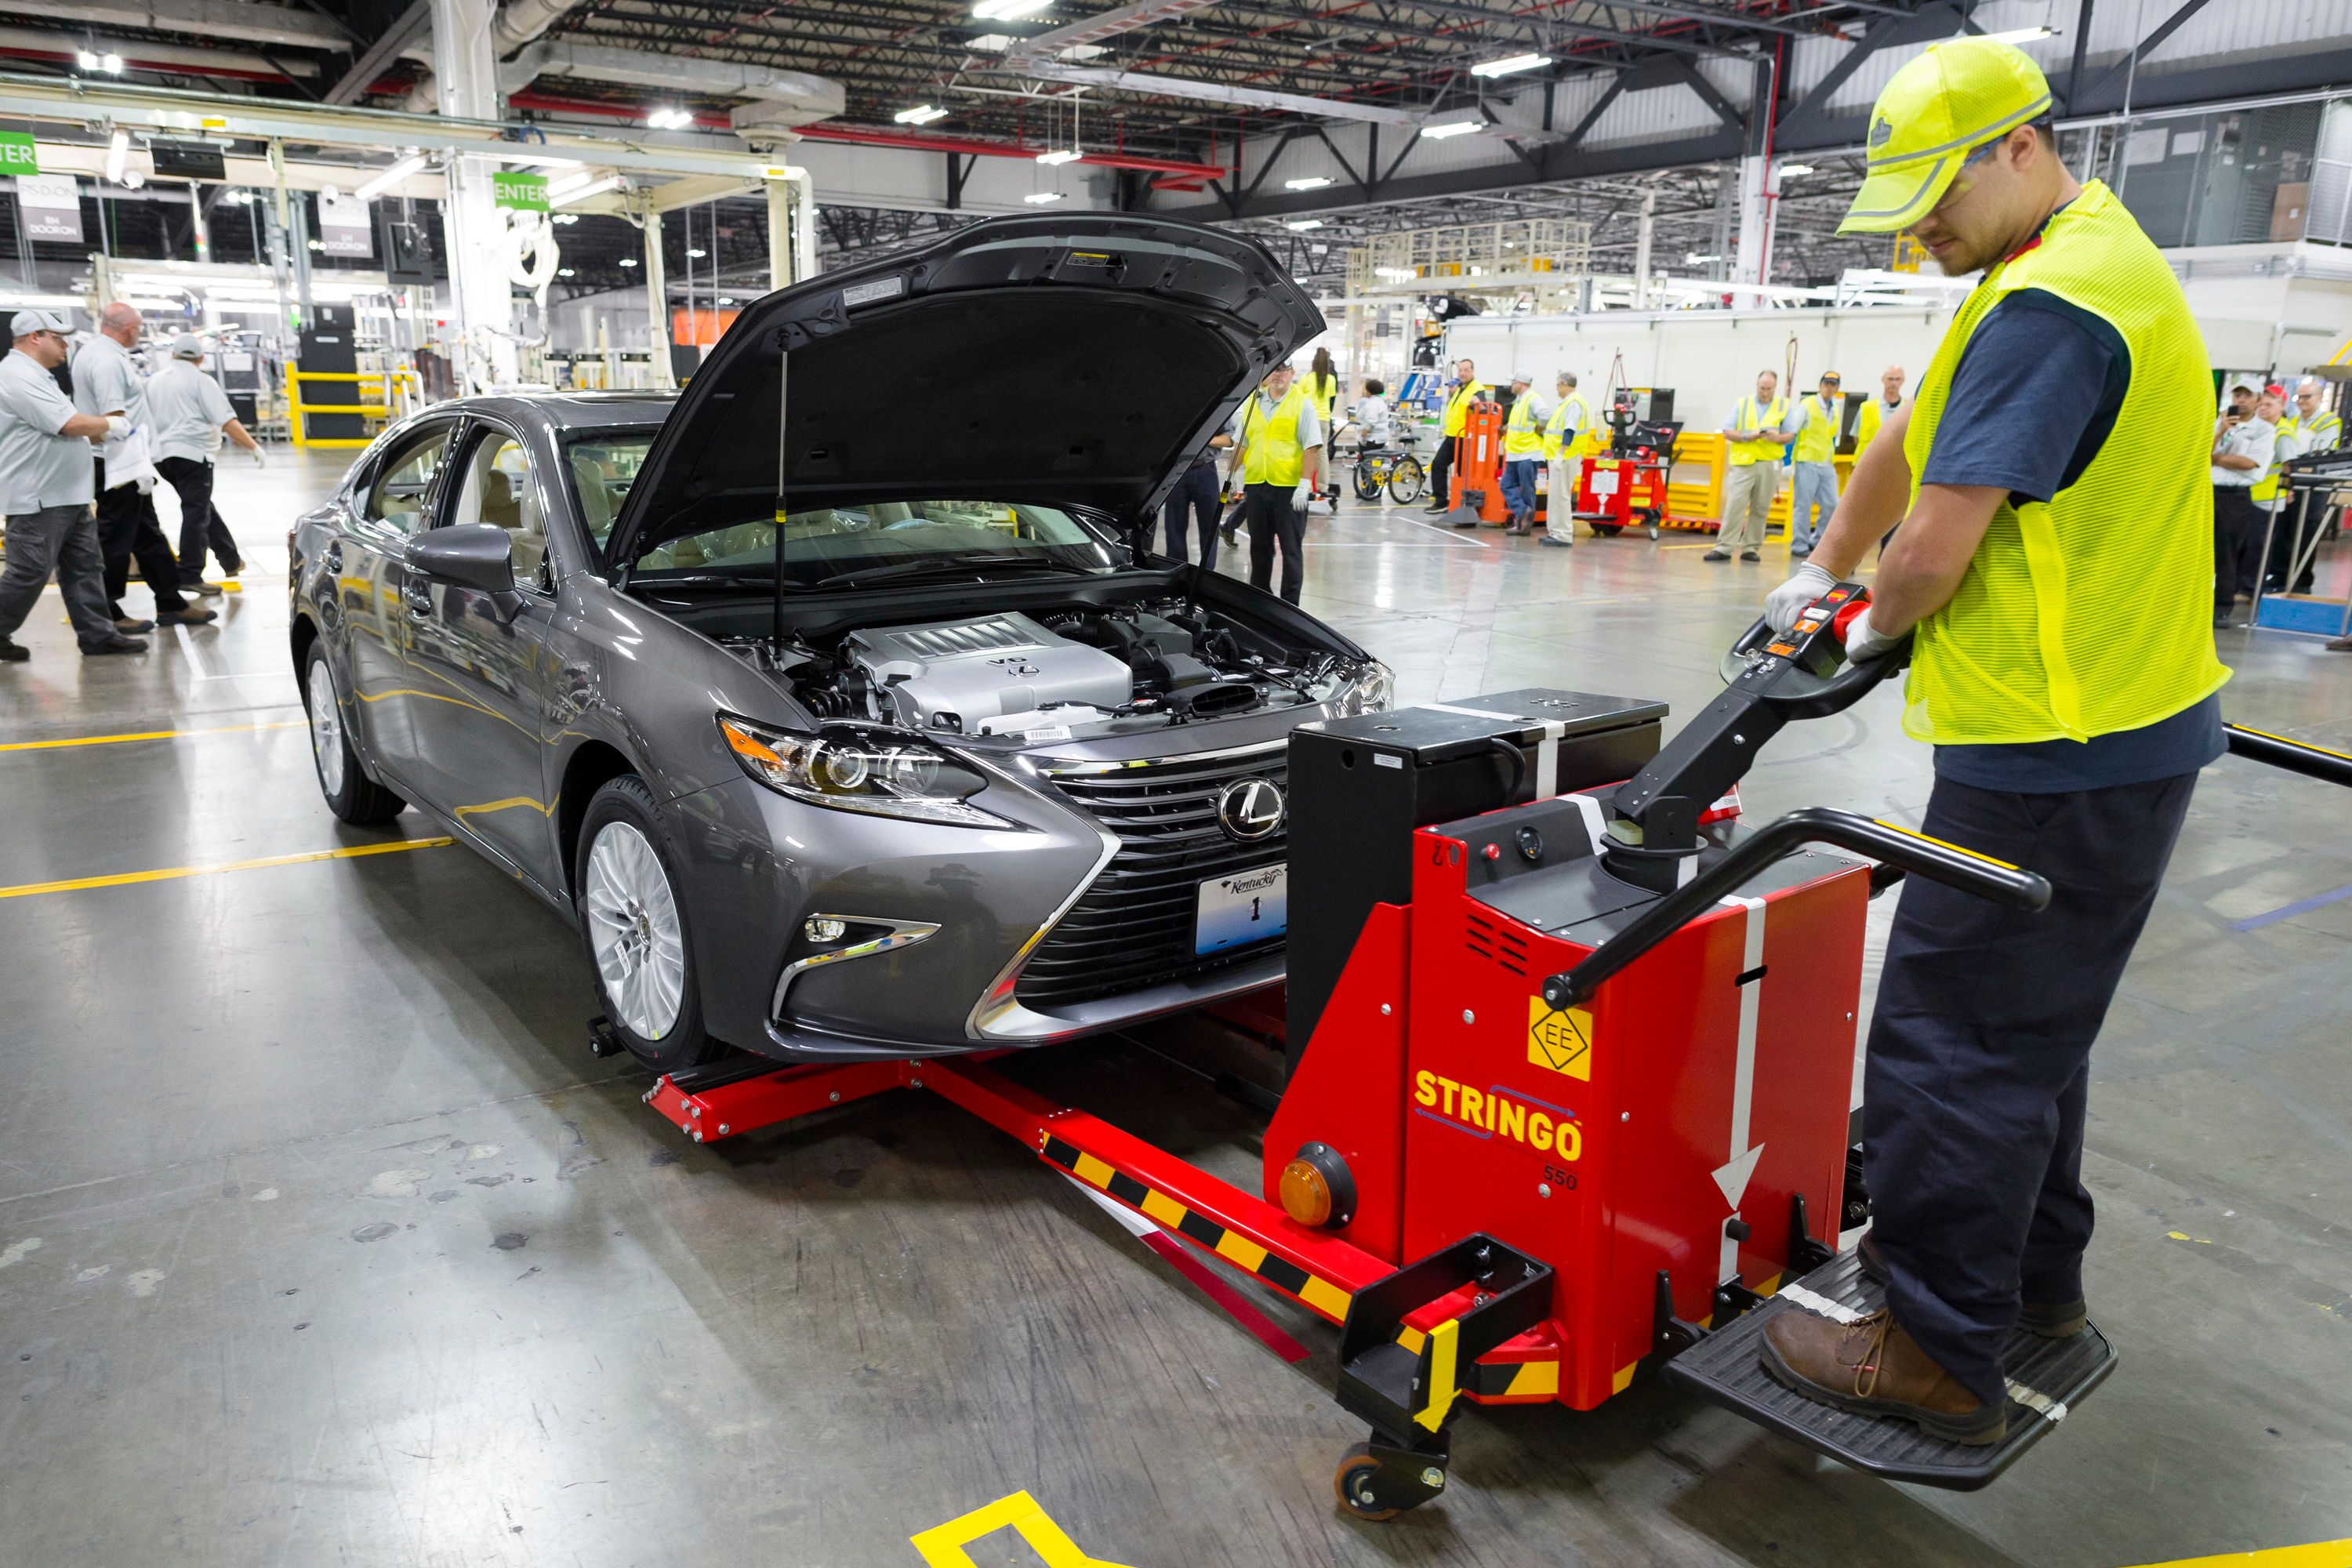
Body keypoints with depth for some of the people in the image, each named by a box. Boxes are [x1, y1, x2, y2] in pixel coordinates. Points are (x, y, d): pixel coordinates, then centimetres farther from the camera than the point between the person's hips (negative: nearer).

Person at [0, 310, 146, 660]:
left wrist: (102, 433, 13)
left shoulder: (33, 375, 18)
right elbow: (70, 424, -22)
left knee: (84, 567, 9)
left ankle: (98, 634, 12)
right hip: (38, 499, -10)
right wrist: (111, 425, -7)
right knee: (29, 573, -3)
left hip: (67, 496, 10)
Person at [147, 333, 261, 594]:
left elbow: (146, 419, 22)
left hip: (162, 454, 8)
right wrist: (253, 446, -8)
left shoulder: (154, 380, 16)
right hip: (192, 452, -8)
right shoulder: (200, 381, -5)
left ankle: (231, 560, 25)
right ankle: (189, 577, -12)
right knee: (196, 513, -7)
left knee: (204, 508, 18)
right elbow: (227, 422, -13)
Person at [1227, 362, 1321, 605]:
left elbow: (1312, 447, -8)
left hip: (1289, 487, -5)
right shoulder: (1251, 403, 12)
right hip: (1255, 485, 5)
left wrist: (1305, 483, -16)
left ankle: (1290, 603, 3)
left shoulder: (1302, 404, -2)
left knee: (1291, 548, 0)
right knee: (1259, 546, 14)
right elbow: (1240, 444, 18)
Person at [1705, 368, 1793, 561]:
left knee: (1760, 509, 2)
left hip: (1770, 464, 1)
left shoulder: (1784, 407, 11)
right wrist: (1747, 437, -13)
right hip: (1743, 462, -1)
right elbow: (1728, 432, 4)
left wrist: (1778, 437, -14)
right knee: (1735, 505, -10)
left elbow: (1790, 435, 7)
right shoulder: (1741, 405, 10)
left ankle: (1749, 548, 8)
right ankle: (1724, 547, -12)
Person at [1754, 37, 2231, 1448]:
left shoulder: (2049, 304, -19)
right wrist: (1826, 571, 26)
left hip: (2057, 755, -11)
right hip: (2125, 731, 11)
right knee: (2027, 1025, 21)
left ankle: (1940, 1357, 9)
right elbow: (1912, 438, 22)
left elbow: (1934, 553, -22)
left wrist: (1876, 631, -1)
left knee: (1955, 1042, -3)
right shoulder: (2095, 260, 15)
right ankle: (2035, 1276, 36)